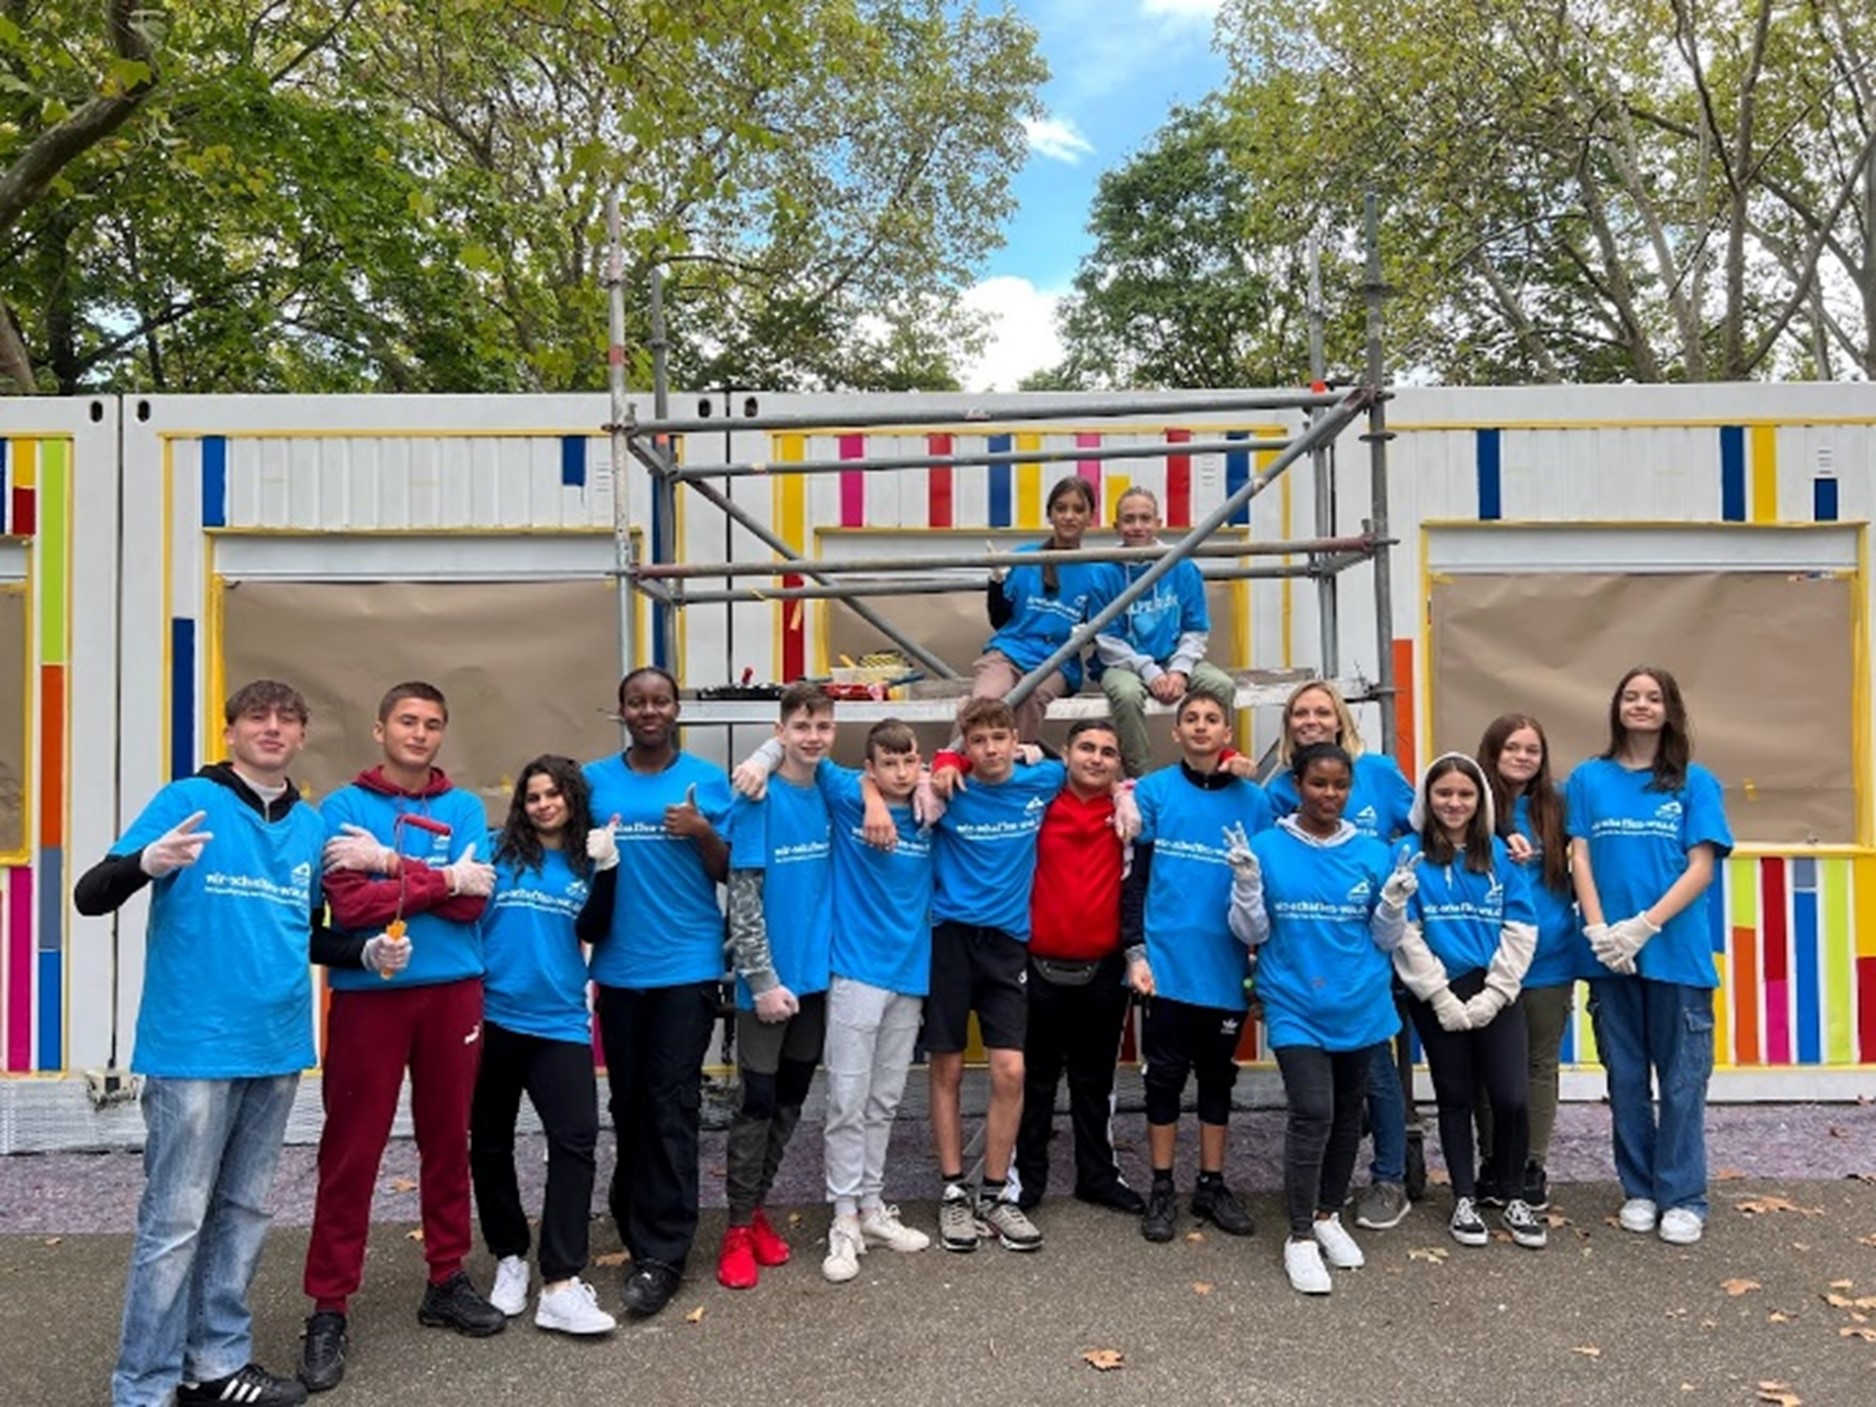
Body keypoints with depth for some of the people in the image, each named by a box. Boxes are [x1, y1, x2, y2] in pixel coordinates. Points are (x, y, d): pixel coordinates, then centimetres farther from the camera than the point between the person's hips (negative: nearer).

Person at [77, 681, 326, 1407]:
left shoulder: (311, 825, 9)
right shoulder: (186, 800, -7)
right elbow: (90, 897, -12)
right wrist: (146, 863, -33)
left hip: (278, 1049, 6)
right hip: (194, 1048, -6)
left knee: (242, 1213, 15)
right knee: (175, 1221, 1)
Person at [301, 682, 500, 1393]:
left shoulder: (463, 808, 6)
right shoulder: (343, 806, 0)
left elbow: (473, 900, -7)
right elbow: (349, 903, -13)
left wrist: (390, 863, -12)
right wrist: (443, 879, -10)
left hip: (452, 993, 3)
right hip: (367, 994, -2)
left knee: (447, 1141, 12)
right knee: (351, 1152, 2)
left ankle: (447, 1281, 27)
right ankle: (328, 1309, 14)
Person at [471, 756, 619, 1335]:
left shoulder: (587, 861, 7)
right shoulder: (498, 851, 1)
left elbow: (594, 931, -3)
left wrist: (606, 866, -13)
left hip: (560, 1024, 1)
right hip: (493, 1017, 0)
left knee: (575, 1140, -10)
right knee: (490, 1144, 11)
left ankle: (561, 1286, -6)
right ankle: (509, 1259, 30)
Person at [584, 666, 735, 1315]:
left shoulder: (709, 780, 1)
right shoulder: (594, 780, 6)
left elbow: (730, 874, 3)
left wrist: (703, 833, -14)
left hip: (687, 964, -3)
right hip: (618, 965, 3)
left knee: (672, 1105, -3)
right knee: (627, 1101, 13)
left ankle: (661, 1254, 4)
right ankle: (640, 1218, 32)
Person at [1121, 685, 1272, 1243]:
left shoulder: (1254, 801, 4)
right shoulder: (1152, 792, -1)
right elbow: (1134, 877, -1)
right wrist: (1135, 951, -8)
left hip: (1227, 967, 2)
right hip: (1168, 963, -2)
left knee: (1218, 1077, 13)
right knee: (1166, 1076, 6)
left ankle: (1212, 1186, 26)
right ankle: (1161, 1189, 19)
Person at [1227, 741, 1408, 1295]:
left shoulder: (1372, 853, 1)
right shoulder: (1266, 848, -6)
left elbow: (1385, 940, 6)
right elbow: (1252, 933, -3)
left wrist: (1394, 901, -13)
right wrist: (1246, 882, -19)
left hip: (1361, 1007, 4)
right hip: (1295, 1008, -3)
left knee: (1346, 1113, 14)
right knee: (1312, 1114, -11)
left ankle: (1328, 1216, 33)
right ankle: (1300, 1236, 3)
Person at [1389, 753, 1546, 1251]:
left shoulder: (1500, 853, 5)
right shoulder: (1410, 855, -2)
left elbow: (1521, 929, 1)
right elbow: (1405, 934, -7)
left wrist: (1493, 993, -7)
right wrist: (1442, 996, -11)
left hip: (1494, 993, 1)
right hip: (1439, 995, -1)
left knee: (1512, 1096, -5)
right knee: (1455, 1097, 9)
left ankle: (1513, 1196, 17)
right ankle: (1464, 1199, 24)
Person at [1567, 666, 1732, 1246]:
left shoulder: (1695, 782, 2)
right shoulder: (1588, 779, 6)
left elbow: (1702, 867, -4)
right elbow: (1580, 858, 2)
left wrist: (1645, 926, -14)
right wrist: (1598, 929, -11)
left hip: (1677, 951, -1)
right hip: (1610, 953, 2)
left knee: (1682, 1078, 4)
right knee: (1625, 1077, 10)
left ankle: (1683, 1198, 16)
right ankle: (1639, 1191, 22)